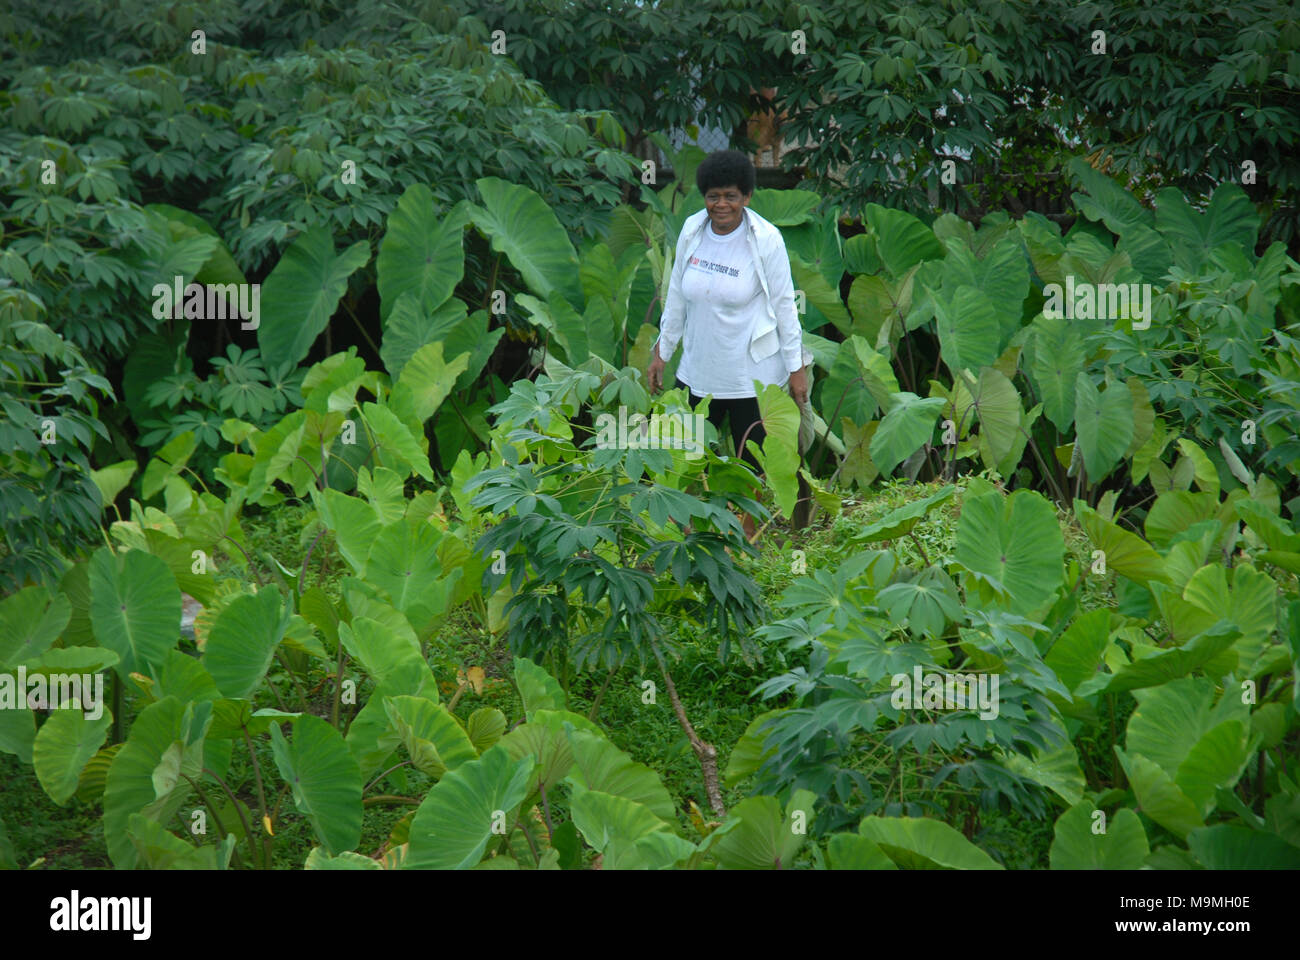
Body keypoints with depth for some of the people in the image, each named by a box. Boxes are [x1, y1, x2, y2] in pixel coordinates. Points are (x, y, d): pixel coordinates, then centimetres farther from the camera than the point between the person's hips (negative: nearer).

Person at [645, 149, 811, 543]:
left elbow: (783, 304, -7)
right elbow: (677, 295, 11)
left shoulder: (766, 240, -12)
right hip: (697, 370, 4)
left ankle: (747, 540, 19)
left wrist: (796, 367, -5)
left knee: (752, 463, 6)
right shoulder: (692, 230, 0)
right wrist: (661, 351, 14)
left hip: (752, 374, -4)